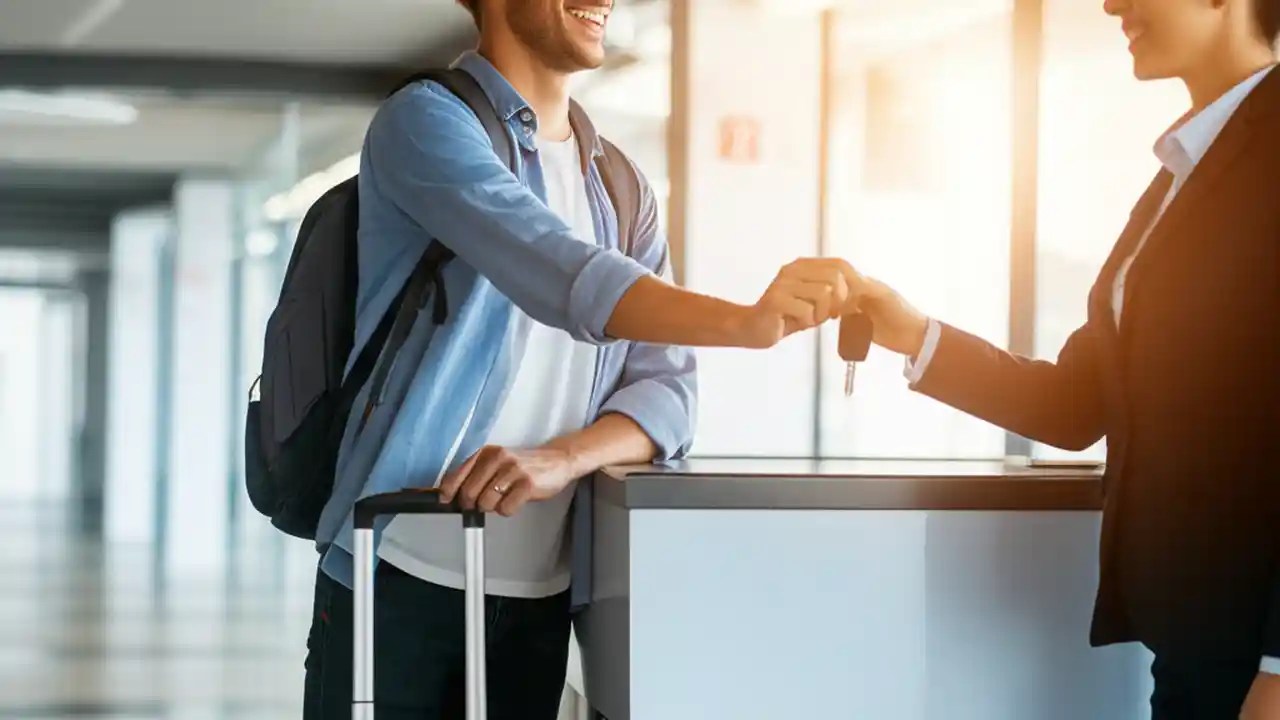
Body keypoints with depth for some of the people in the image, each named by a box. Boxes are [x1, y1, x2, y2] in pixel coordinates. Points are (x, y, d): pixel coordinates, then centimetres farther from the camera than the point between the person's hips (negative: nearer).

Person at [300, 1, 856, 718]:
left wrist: (558, 459, -17)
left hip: (544, 592, 6)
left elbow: (666, 388, 4)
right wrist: (748, 323, -36)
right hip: (402, 577, -5)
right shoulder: (426, 121, -7)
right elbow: (560, 275, -23)